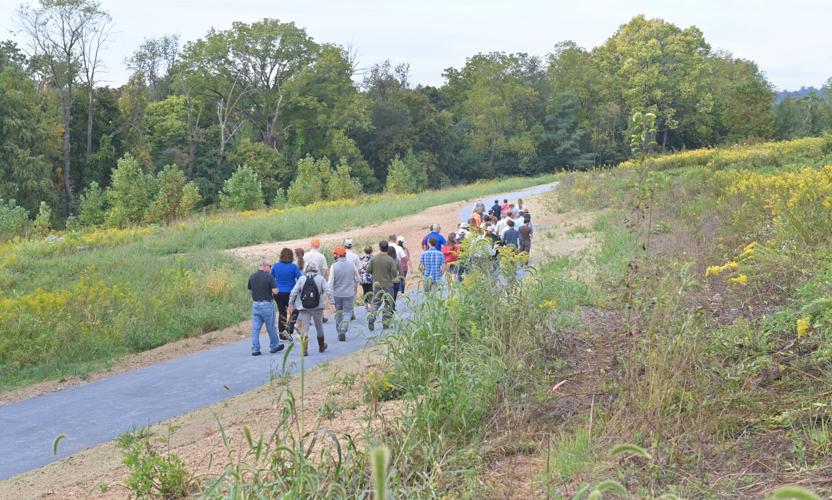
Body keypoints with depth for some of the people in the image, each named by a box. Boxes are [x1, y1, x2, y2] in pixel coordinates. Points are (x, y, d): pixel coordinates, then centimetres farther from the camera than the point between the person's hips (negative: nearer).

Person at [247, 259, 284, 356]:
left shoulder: (252, 277, 4)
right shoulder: (269, 277, -13)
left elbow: (250, 290, 12)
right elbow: (275, 291, -15)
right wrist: (276, 290, 6)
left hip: (255, 304, 4)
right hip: (266, 304, -4)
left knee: (255, 328, 4)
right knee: (271, 327, 10)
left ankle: (255, 349, 2)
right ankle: (274, 346, 23)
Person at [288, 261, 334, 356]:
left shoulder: (301, 279, -1)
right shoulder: (320, 278, -1)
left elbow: (293, 293, -4)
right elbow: (328, 291, -10)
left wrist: (291, 304, 4)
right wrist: (332, 302, -6)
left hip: (304, 309, -1)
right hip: (317, 307, 1)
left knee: (304, 328, 1)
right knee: (319, 327, 18)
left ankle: (304, 350, -7)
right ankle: (321, 346, 34)